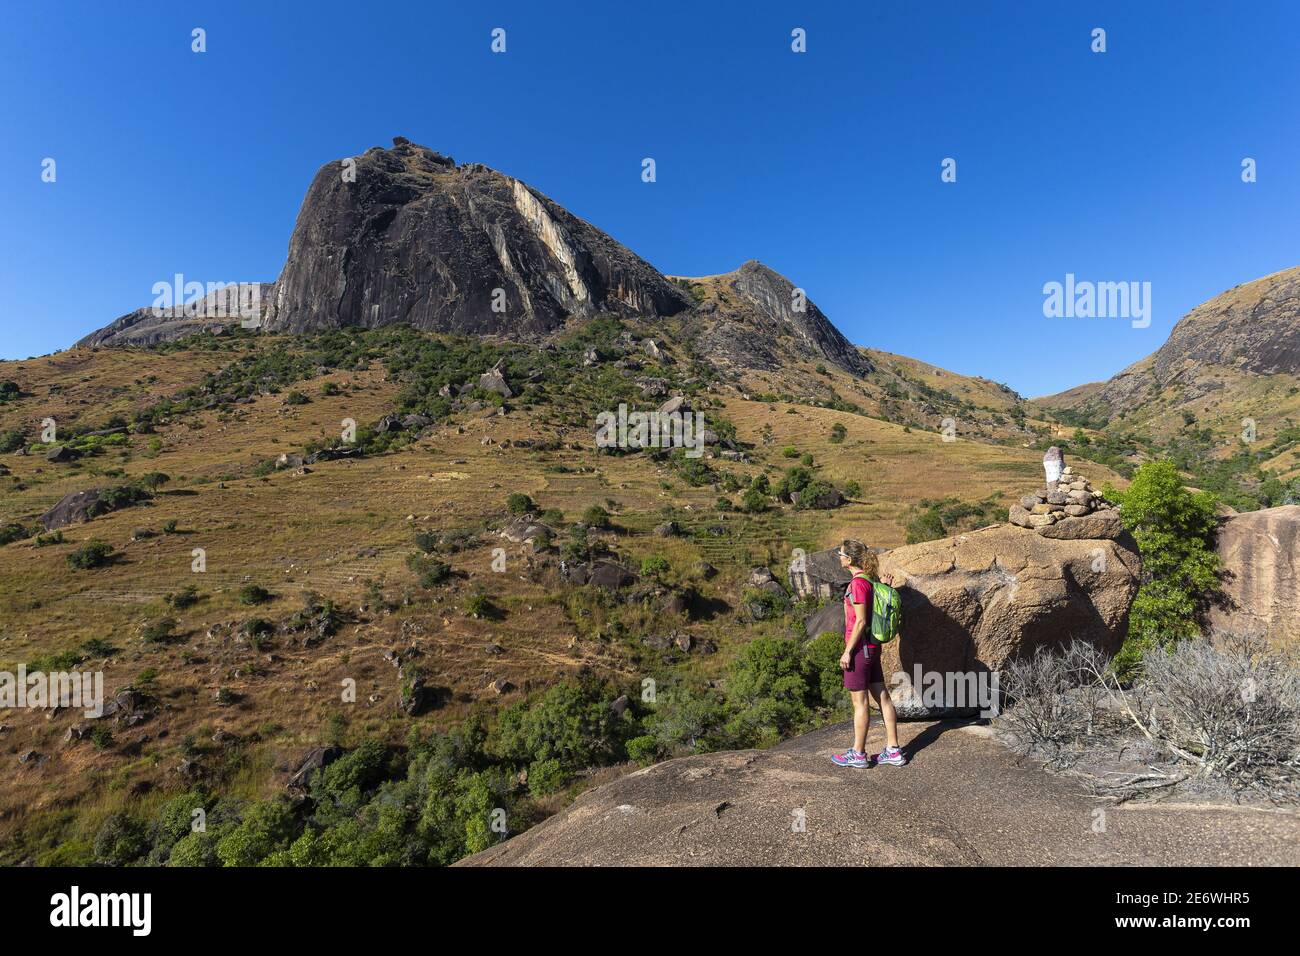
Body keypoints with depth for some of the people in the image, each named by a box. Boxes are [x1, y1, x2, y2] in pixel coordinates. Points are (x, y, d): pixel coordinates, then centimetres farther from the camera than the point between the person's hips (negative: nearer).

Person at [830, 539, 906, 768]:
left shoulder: (858, 583, -18)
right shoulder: (870, 579, 9)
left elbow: (860, 621, -20)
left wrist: (847, 651, -15)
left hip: (859, 648, -9)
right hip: (873, 647, 9)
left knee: (859, 702, 2)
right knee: (883, 697, 12)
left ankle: (858, 754, 14)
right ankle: (893, 751, 21)